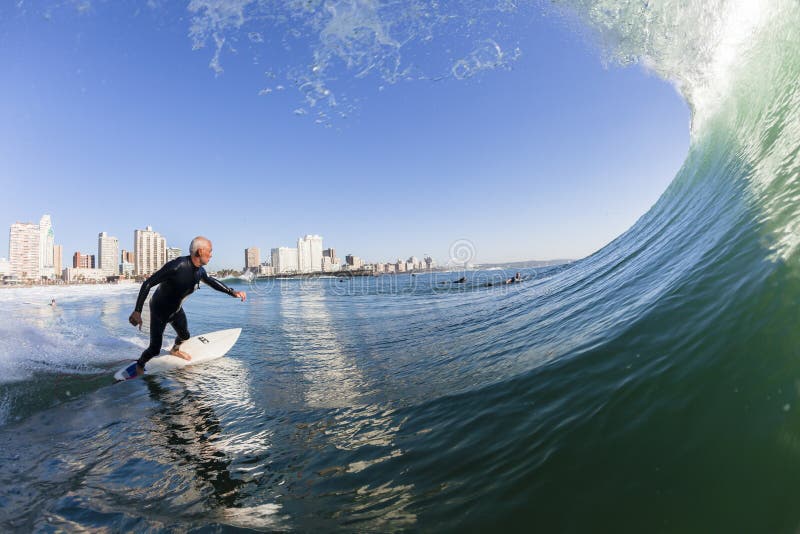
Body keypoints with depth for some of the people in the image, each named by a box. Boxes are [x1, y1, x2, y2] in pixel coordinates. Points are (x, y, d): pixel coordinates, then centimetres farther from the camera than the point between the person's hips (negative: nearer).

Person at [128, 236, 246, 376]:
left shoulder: (199, 271, -12)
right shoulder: (177, 266, -35)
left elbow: (211, 281, 11)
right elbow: (147, 284, -31)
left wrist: (232, 292, 4)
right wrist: (137, 311, -35)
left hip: (176, 310, 7)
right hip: (159, 311, -7)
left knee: (185, 336, 22)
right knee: (155, 349, -4)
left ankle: (175, 350, 56)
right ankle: (139, 365, 28)